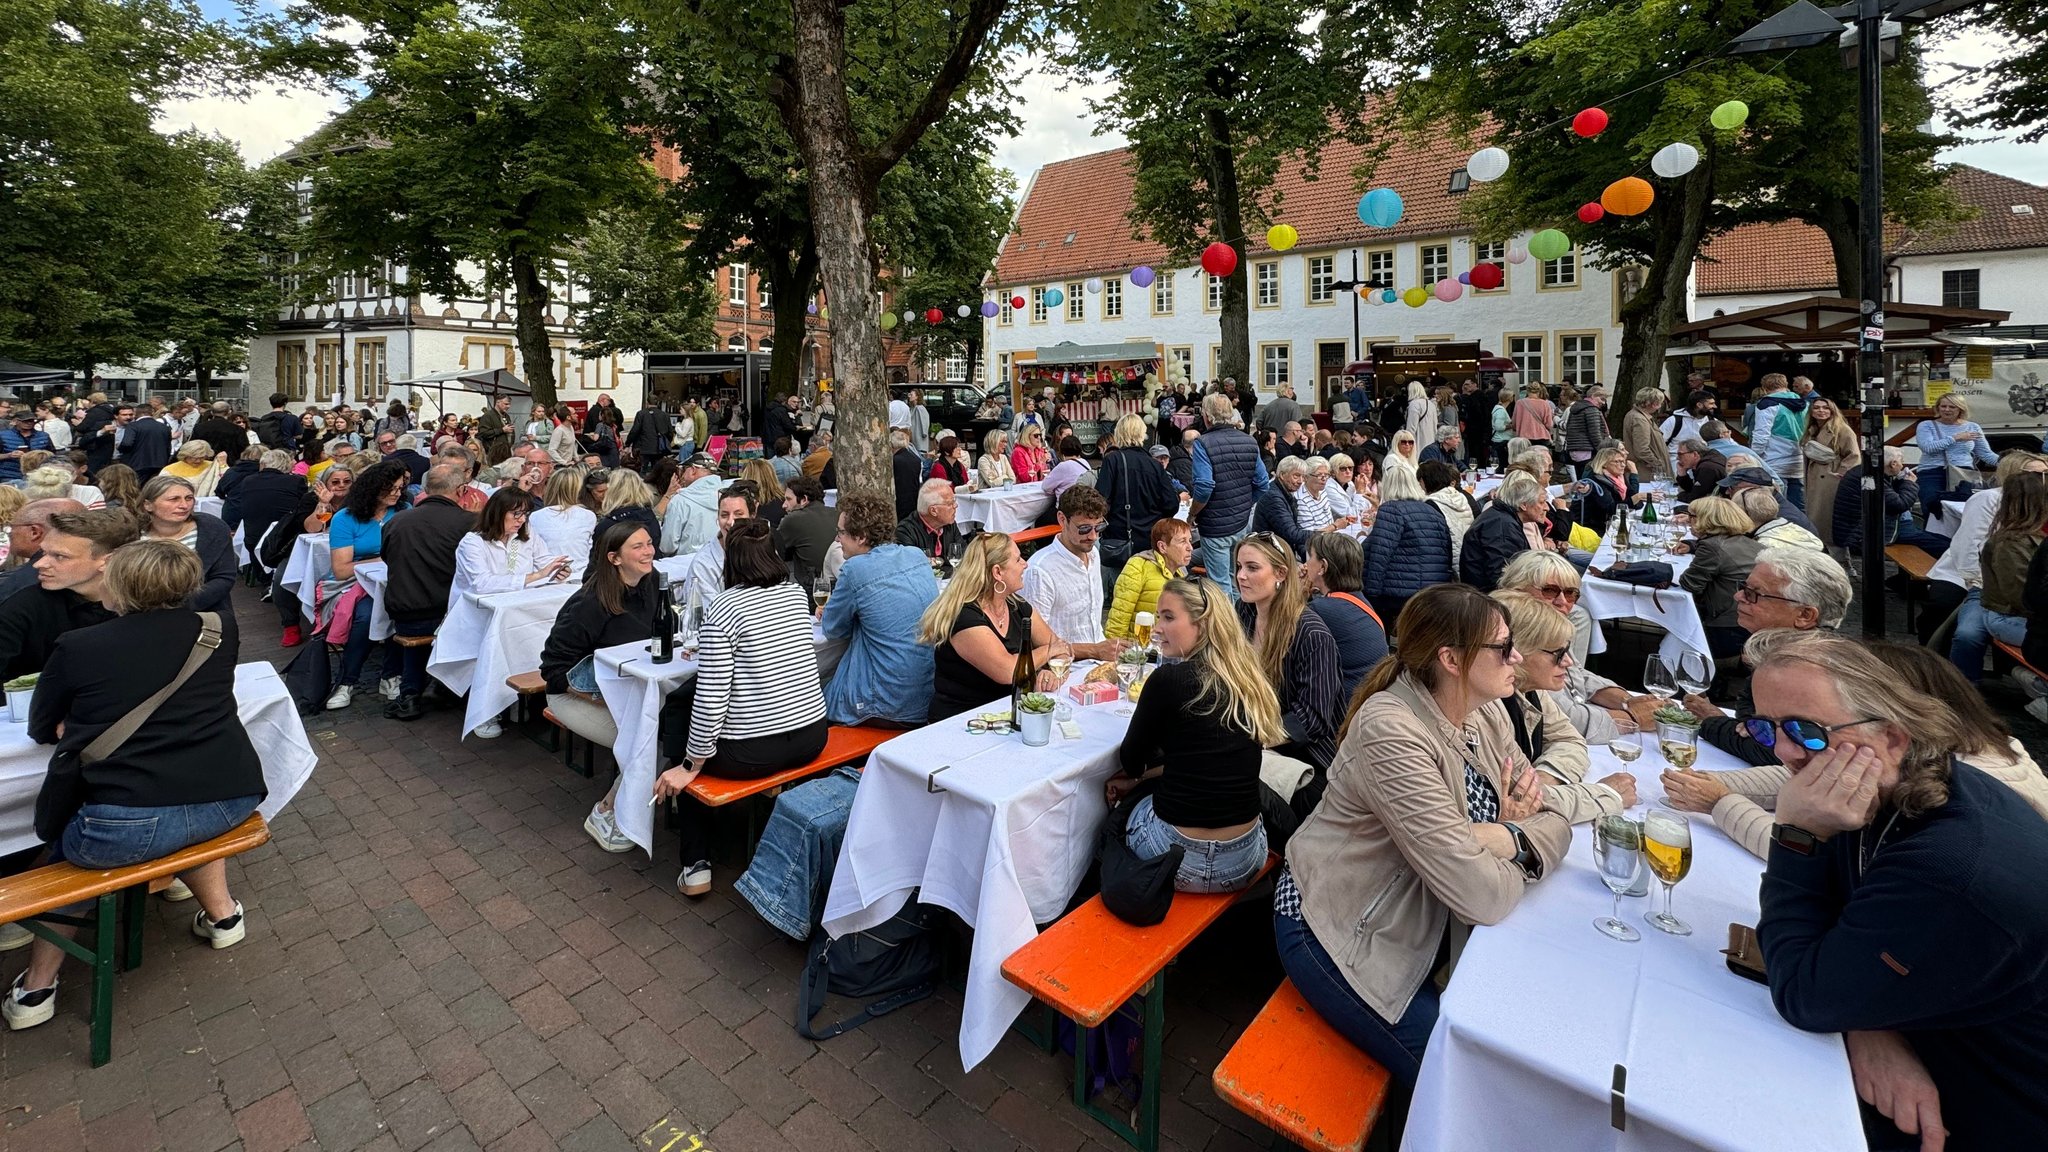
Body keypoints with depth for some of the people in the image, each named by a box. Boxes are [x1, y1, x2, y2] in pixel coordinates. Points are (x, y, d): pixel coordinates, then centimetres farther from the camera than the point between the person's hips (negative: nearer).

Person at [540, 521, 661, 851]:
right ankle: (604, 815, -2)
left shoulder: (649, 588, -4)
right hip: (575, 695, -6)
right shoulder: (589, 603, -24)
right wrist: (602, 698, -23)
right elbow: (553, 667, -18)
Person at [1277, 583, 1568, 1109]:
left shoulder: (1486, 716, -3)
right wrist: (1519, 844, -10)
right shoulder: (1393, 734, -31)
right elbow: (1483, 897, -31)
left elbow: (1554, 822, -1)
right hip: (1340, 932, -8)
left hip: (1421, 919, 8)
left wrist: (1507, 838, -23)